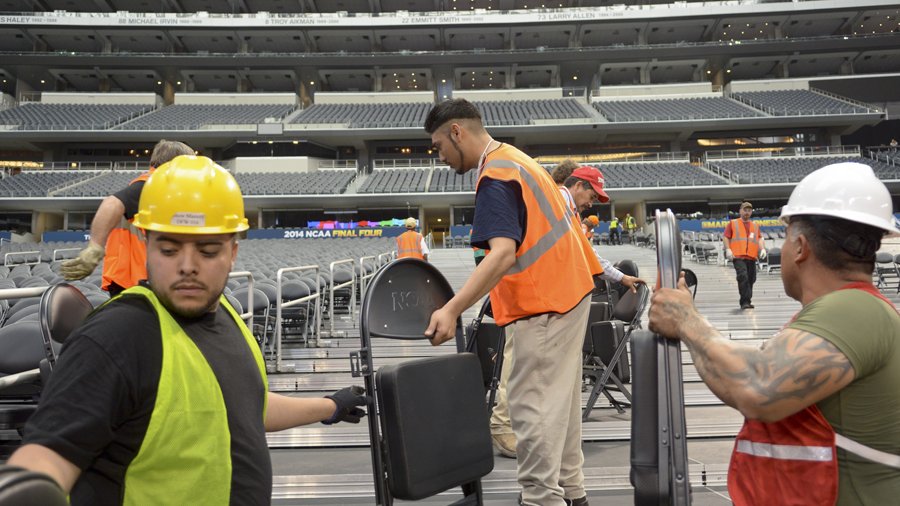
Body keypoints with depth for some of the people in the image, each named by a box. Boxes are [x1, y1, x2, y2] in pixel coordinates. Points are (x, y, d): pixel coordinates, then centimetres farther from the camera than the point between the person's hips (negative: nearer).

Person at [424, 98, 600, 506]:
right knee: (558, 399, 18)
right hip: (567, 292, 11)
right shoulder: (515, 159, 12)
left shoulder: (495, 176, -18)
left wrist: (451, 310, -39)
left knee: (533, 408, -5)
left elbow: (503, 253, -32)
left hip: (543, 306, -11)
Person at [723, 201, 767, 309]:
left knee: (751, 279, 7)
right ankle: (745, 302, -19)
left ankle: (747, 301, 20)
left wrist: (762, 249, -2)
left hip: (752, 257, 5)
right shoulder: (733, 223, 11)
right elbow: (725, 237, 5)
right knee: (743, 276, -20)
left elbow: (759, 238, 16)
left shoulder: (755, 226, 21)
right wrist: (728, 249, -9)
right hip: (738, 256, -5)